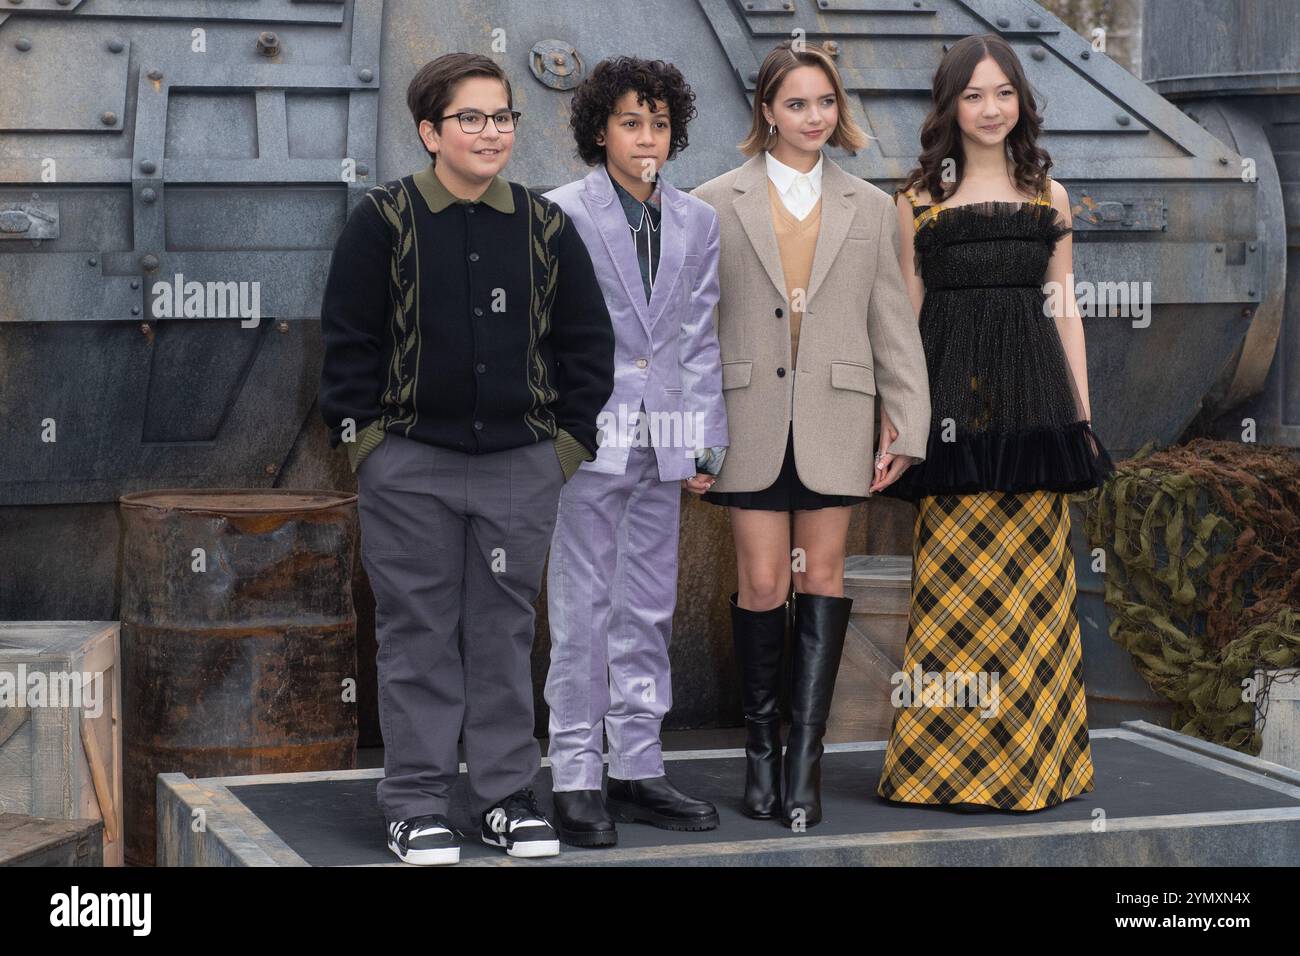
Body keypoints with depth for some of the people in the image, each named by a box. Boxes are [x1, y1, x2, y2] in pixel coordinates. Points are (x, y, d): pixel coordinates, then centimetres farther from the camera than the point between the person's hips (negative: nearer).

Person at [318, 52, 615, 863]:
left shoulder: (546, 226, 6)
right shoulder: (385, 220, -2)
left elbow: (588, 340, 10)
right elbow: (349, 340, -1)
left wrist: (571, 438, 5)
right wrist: (362, 435, -5)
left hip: (522, 465, 2)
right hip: (410, 467, -2)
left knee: (506, 632, 9)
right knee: (419, 635, 4)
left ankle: (507, 793, 19)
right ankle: (417, 804, 12)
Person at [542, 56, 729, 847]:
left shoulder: (698, 221, 11)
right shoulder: (562, 213, -2)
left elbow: (701, 339, 13)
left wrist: (705, 440, 8)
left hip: (662, 443, 5)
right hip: (589, 434, -5)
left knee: (649, 612, 10)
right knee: (582, 611, -2)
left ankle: (638, 769, 19)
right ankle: (577, 780, 5)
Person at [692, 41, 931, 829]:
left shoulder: (869, 208, 10)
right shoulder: (718, 203, 4)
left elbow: (895, 326, 8)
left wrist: (909, 429, 2)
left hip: (835, 420, 2)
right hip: (750, 417, -1)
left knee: (822, 579, 2)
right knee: (763, 584, -1)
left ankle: (807, 755, 6)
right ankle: (762, 743, 16)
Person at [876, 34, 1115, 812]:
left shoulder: (1049, 195, 12)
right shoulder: (920, 198, 7)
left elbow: (1065, 309, 12)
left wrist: (1083, 413, 7)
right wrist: (895, 417, -1)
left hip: (1034, 397, 2)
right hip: (952, 397, -1)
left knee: (1031, 580, 2)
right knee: (955, 580, -1)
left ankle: (1029, 755, 13)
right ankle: (953, 757, 9)